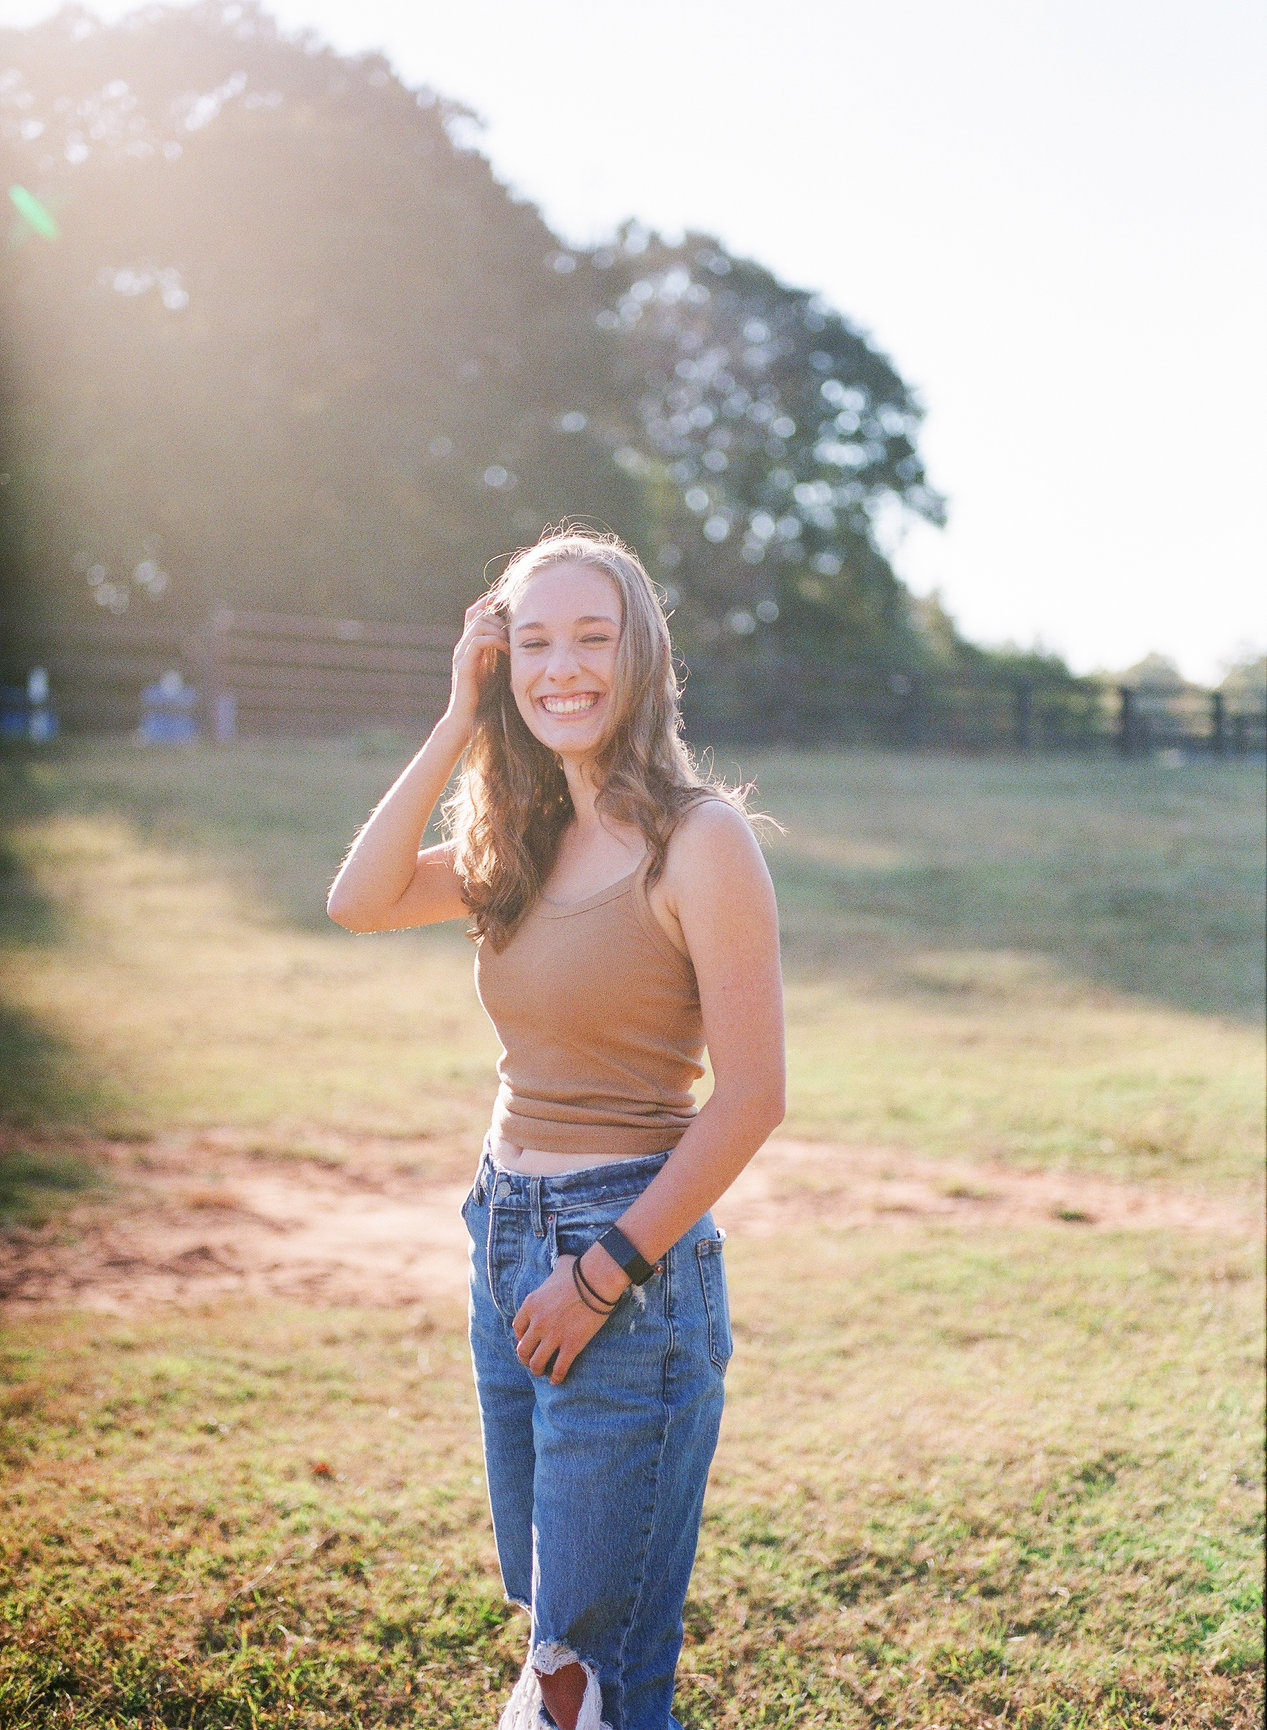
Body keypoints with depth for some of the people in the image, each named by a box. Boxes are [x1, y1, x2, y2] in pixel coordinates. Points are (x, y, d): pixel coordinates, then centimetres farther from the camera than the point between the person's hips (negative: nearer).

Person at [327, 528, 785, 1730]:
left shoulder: (698, 838, -14)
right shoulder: (526, 838, 8)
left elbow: (752, 1096, -16)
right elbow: (359, 902, 2)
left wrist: (602, 1275, -15)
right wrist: (460, 724, -1)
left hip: (629, 1260, -7)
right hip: (506, 1245, 7)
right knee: (541, 1604, 20)